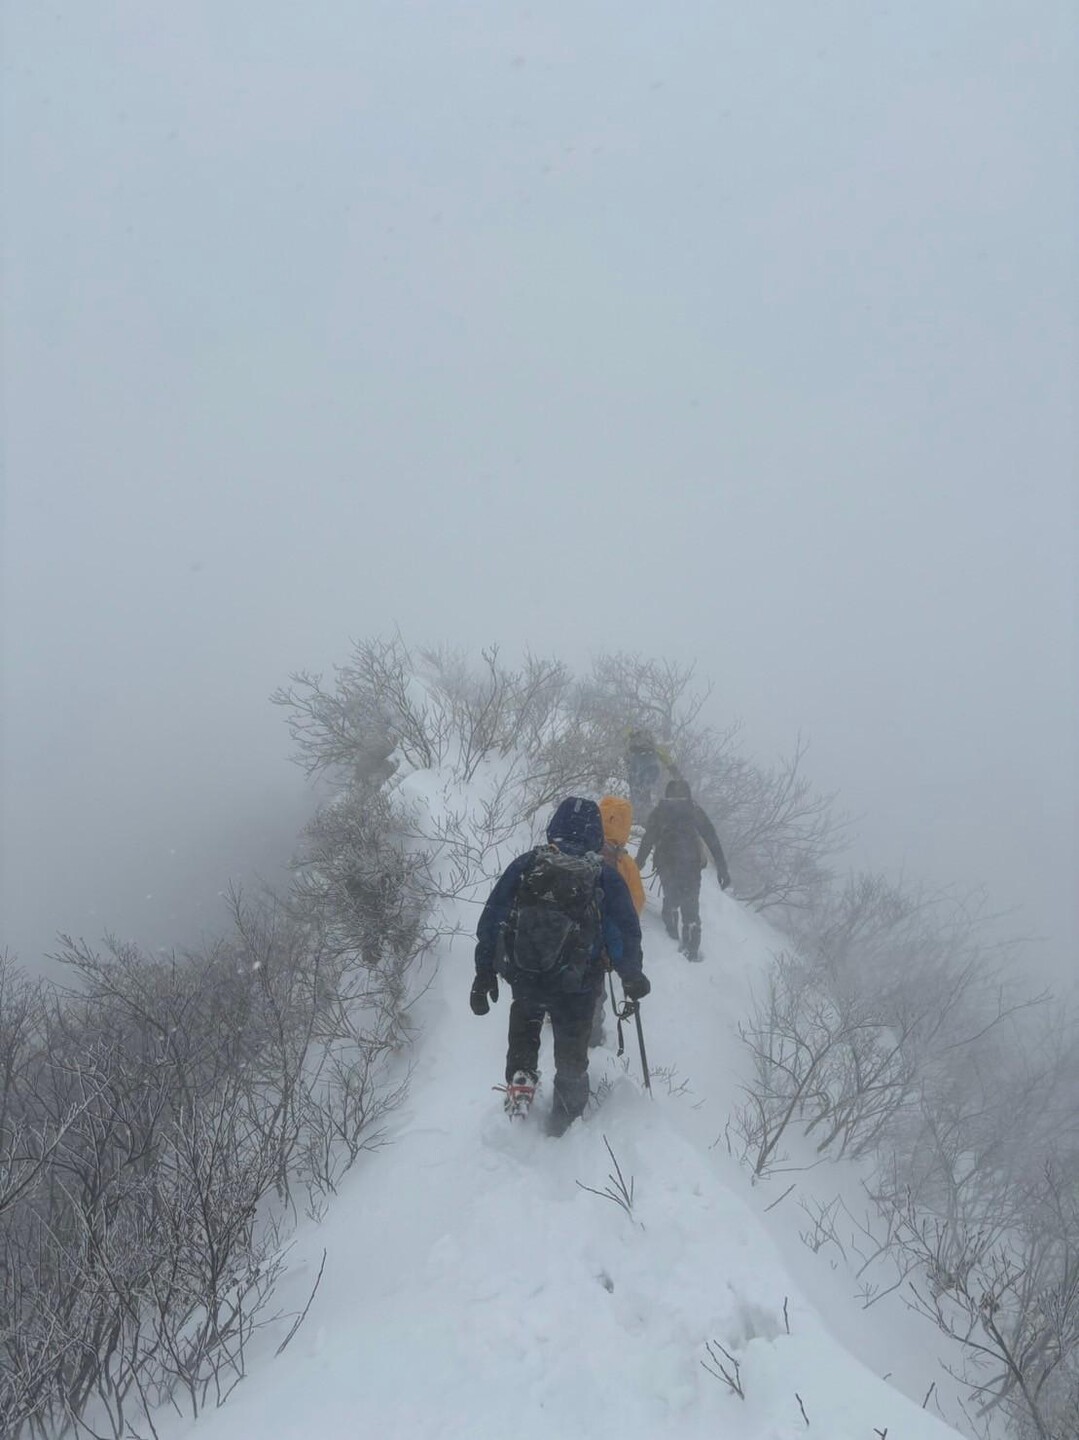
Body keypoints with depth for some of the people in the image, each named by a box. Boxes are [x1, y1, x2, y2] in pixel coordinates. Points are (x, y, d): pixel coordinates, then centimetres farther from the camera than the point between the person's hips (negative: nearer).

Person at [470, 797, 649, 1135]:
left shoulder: (525, 864, -5)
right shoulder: (606, 878, -8)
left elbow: (491, 920, -4)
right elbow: (625, 933, -5)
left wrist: (484, 973, 4)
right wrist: (633, 977, 8)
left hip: (522, 976, 1)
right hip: (575, 988, -1)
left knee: (525, 1013, 33)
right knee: (571, 1052, 21)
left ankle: (520, 1076, 17)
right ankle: (564, 1119, 32)